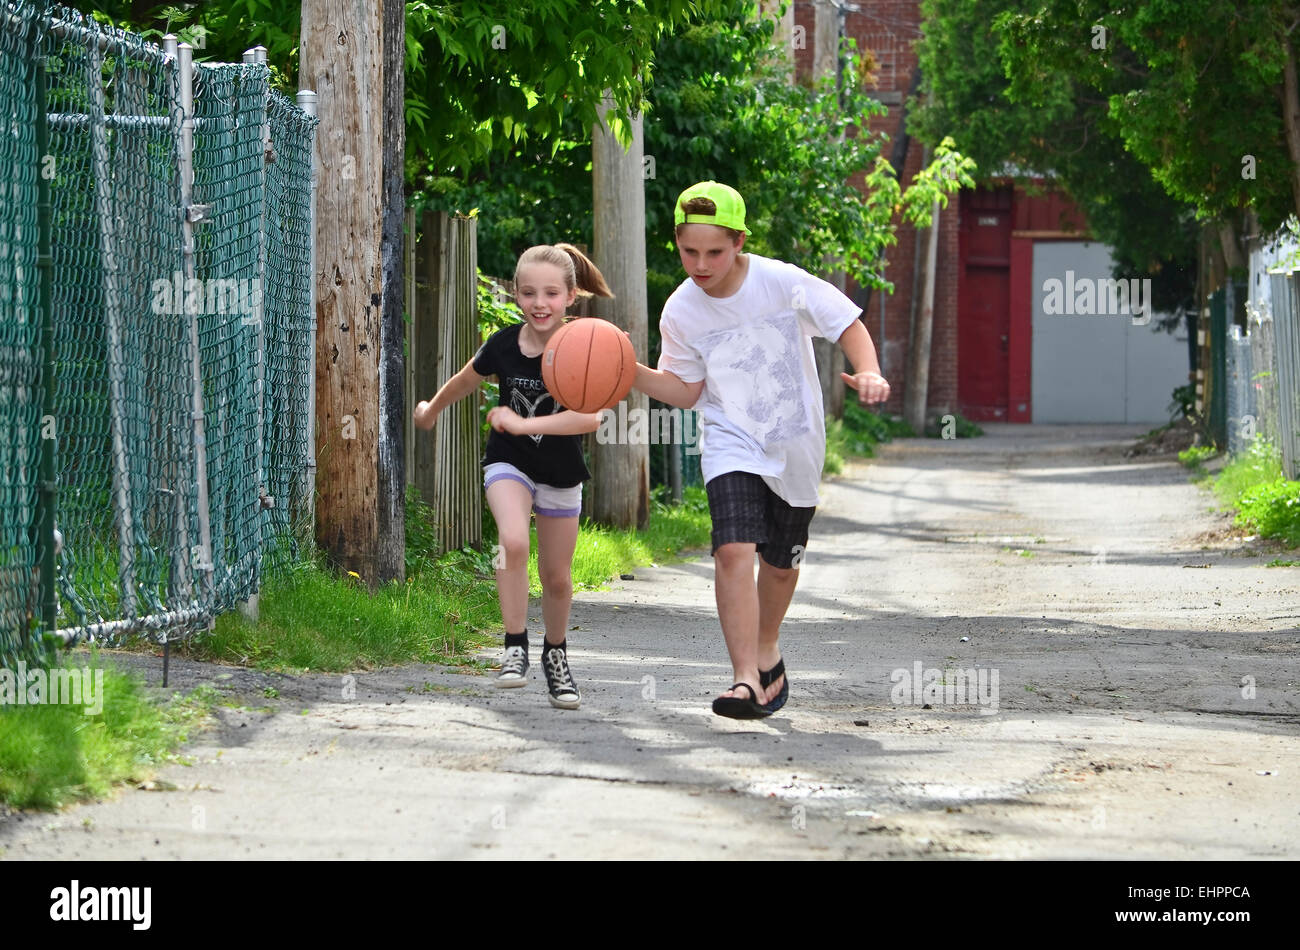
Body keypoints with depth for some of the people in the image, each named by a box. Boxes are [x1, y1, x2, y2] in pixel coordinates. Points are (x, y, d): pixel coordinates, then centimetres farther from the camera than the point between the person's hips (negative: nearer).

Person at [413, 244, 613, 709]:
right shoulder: (503, 346, -13)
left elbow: (590, 416, -36)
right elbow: (465, 381, 9)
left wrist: (522, 423, -37)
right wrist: (430, 411, 25)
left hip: (561, 474, 0)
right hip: (509, 463, 0)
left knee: (556, 577, 11)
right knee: (513, 542, -28)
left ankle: (555, 654, 38)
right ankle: (515, 647, -17)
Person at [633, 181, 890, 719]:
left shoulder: (784, 284, -16)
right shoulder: (681, 312, -8)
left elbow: (848, 324, -6)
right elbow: (685, 391, 2)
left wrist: (868, 373, -24)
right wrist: (632, 373, -15)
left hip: (796, 447, 0)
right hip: (731, 442, 0)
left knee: (780, 563, 14)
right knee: (734, 550, -23)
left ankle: (768, 652, 44)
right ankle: (746, 680, -26)